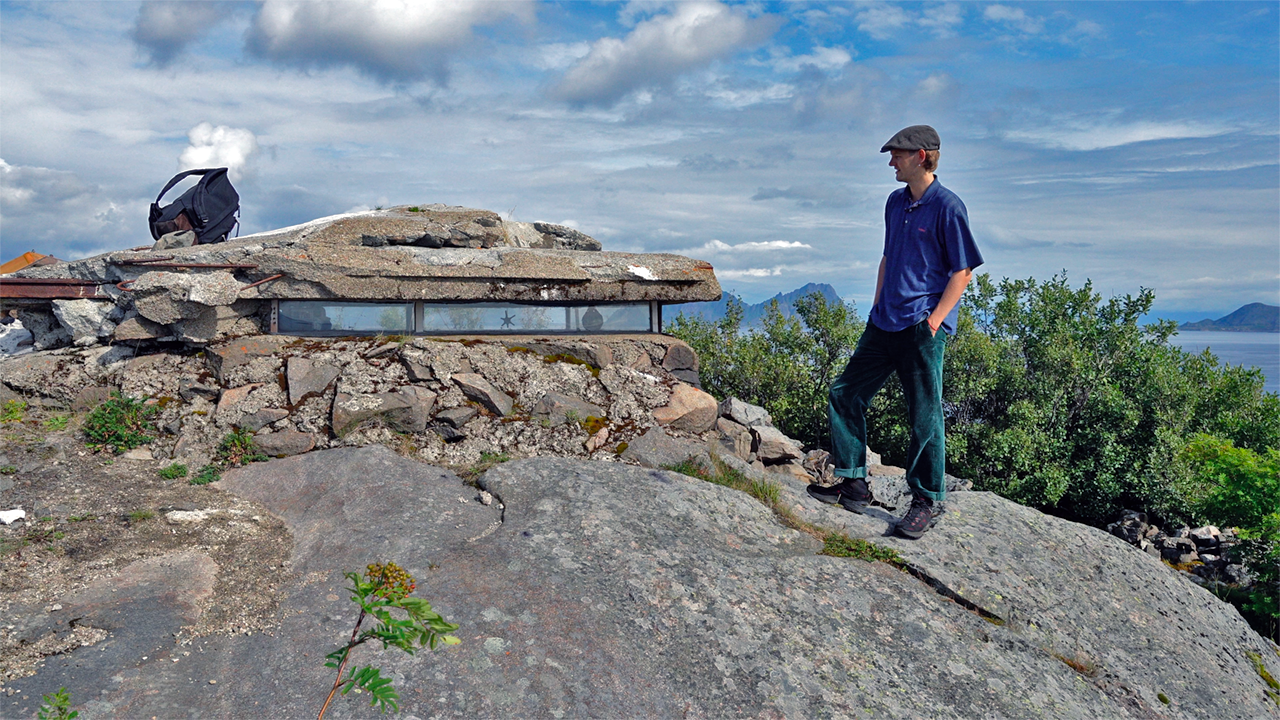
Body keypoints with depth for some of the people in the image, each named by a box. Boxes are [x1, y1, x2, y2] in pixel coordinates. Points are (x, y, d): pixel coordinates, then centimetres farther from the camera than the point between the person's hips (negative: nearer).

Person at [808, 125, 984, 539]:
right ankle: (853, 485, 17)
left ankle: (927, 502, 13)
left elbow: (963, 272, -8)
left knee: (924, 417, -2)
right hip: (885, 324, 8)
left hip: (923, 329, -8)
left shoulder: (948, 207, -8)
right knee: (845, 394, 6)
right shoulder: (895, 202, 14)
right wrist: (877, 310, 16)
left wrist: (935, 319, -15)